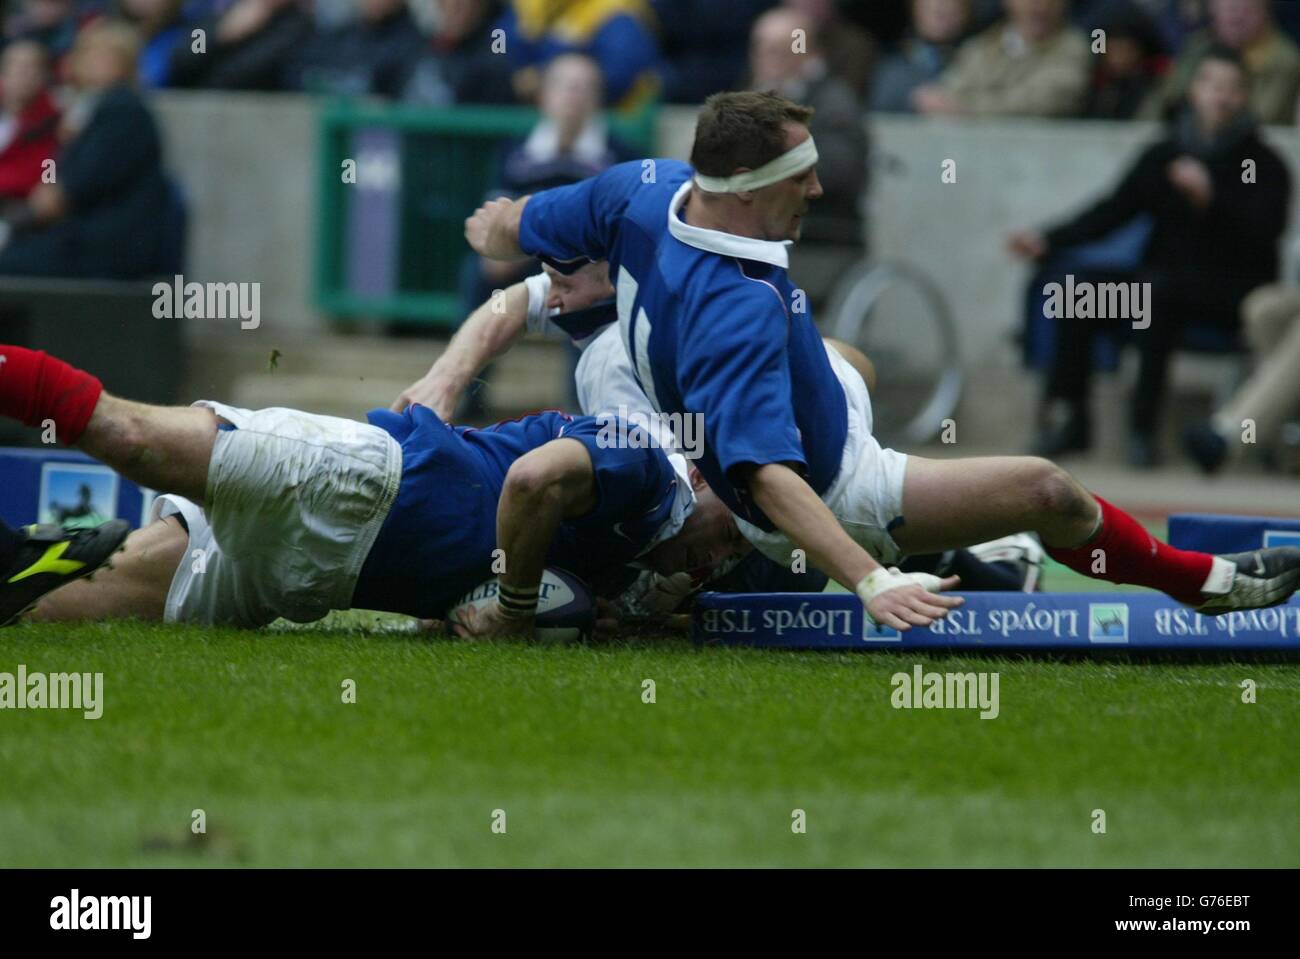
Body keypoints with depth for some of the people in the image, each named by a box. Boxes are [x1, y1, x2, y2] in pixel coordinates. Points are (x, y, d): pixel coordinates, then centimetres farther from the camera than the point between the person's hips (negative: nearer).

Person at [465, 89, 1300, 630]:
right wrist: (870, 584, -56)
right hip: (833, 495, -10)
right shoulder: (738, 310, -42)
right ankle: (1200, 581, 14)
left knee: (846, 365, 40)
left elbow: (501, 229, -2)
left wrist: (496, 226, 23)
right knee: (1045, 489, -10)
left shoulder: (648, 189, -18)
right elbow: (769, 476, -49)